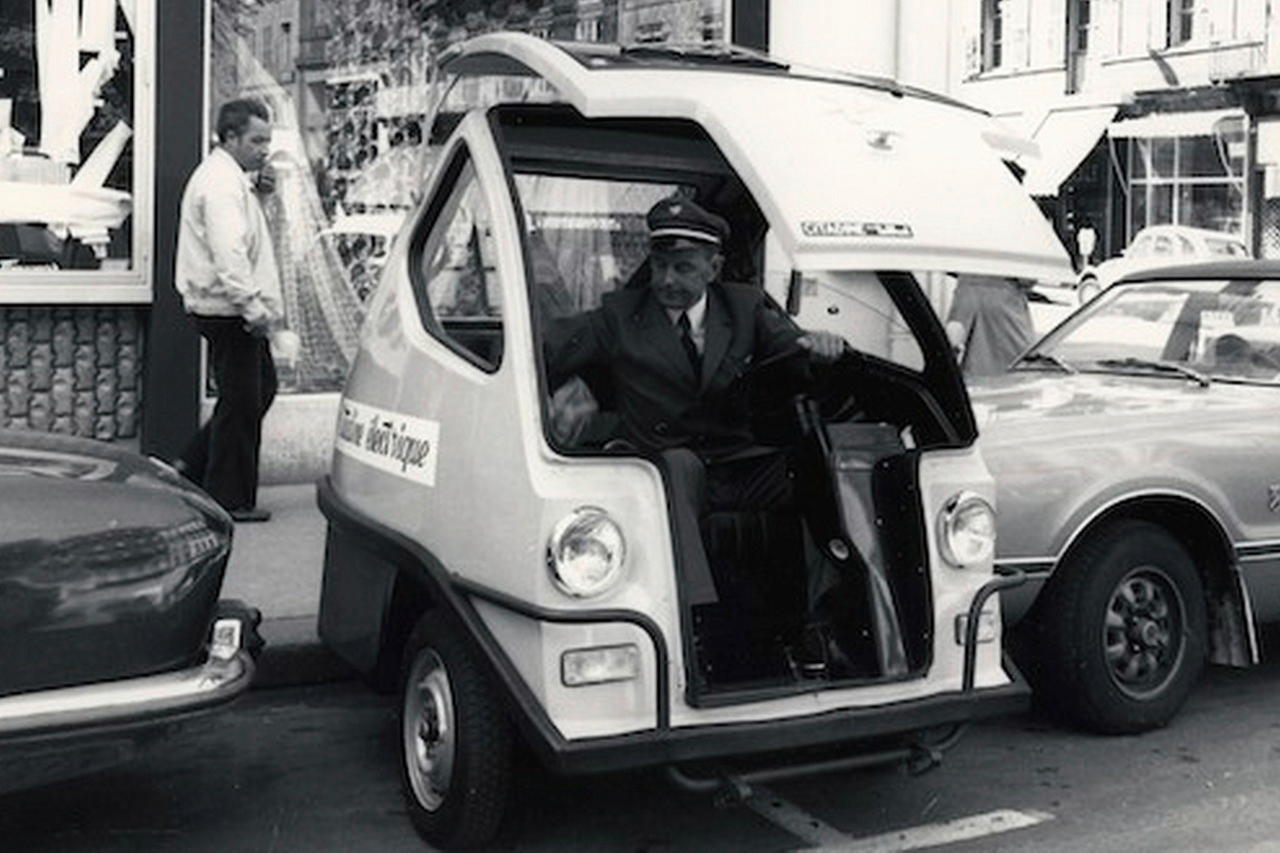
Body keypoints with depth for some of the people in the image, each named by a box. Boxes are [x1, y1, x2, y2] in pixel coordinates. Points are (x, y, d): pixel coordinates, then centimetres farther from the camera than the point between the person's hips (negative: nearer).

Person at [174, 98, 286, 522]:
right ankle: (230, 500, 7)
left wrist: (257, 190, 11)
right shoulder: (222, 183, -18)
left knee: (261, 388, 18)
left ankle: (194, 465, 23)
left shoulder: (225, 175, 15)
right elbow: (229, 256, -27)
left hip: (230, 310, 11)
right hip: (228, 311, -11)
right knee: (241, 402, -3)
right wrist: (254, 308, -29)